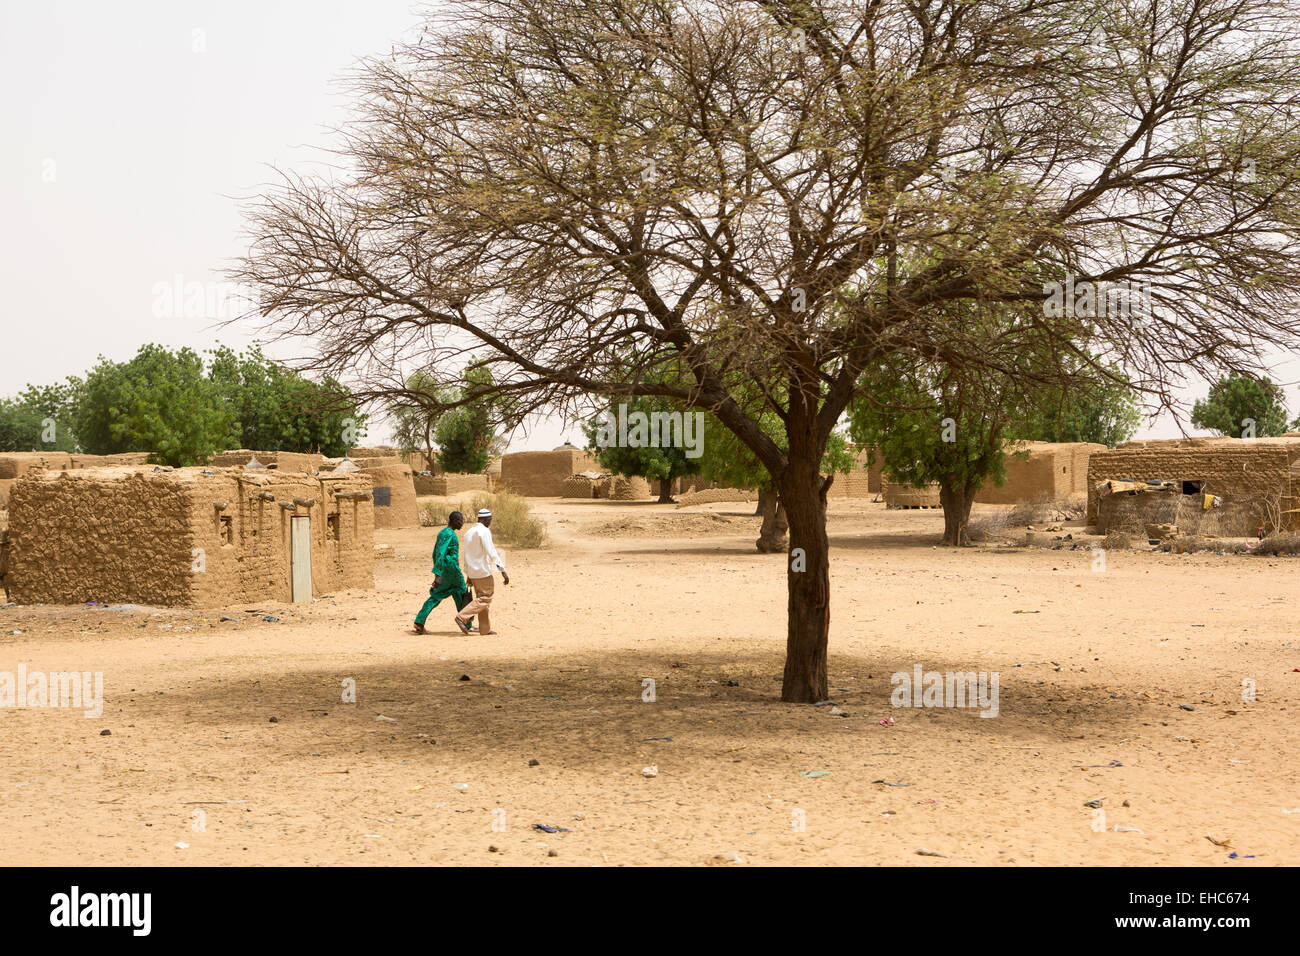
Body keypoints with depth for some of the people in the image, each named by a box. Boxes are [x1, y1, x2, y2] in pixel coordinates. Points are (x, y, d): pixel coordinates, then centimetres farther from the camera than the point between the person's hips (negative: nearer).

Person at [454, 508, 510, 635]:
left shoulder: (468, 532, 14)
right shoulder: (484, 531, -12)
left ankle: (485, 628, 13)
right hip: (483, 571, -9)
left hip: (472, 572, 9)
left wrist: (468, 575, 25)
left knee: (481, 598, 13)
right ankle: (462, 617, -16)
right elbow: (491, 552, -20)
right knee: (485, 598, -4)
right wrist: (503, 571, -21)